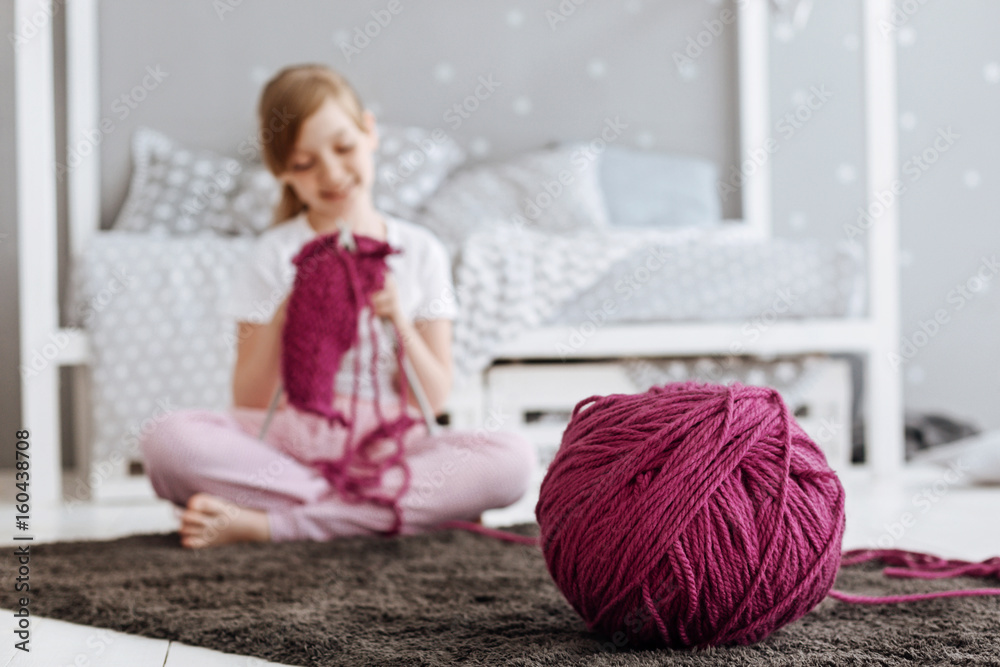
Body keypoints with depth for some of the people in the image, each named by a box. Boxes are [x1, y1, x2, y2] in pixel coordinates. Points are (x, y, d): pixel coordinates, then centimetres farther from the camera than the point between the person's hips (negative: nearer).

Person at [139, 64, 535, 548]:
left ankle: (265, 523, -28)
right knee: (169, 441, -30)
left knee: (512, 458, -29)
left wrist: (399, 320, -9)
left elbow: (435, 400, 6)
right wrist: (282, 318, -13)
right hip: (289, 440, -1)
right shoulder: (276, 255, 5)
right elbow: (249, 403, 2)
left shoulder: (420, 251, 8)